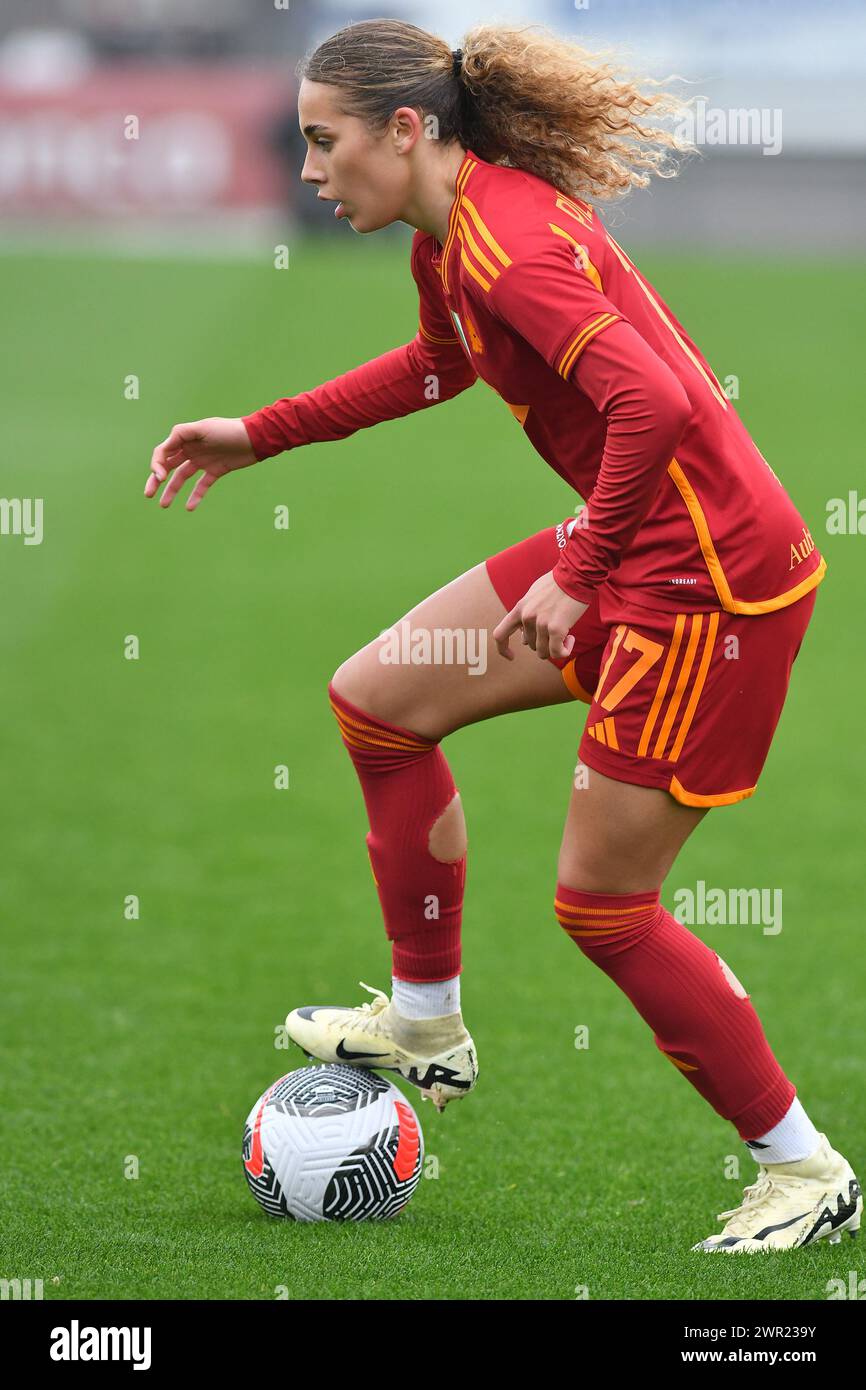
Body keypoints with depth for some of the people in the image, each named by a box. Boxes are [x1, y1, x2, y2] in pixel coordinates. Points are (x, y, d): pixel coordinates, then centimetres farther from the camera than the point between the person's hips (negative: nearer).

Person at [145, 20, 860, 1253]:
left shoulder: (510, 244, -23)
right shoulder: (450, 232, 8)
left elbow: (654, 405, -34)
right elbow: (442, 363, 30)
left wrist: (579, 578, -26)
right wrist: (258, 436, 29)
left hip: (712, 573, -10)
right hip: (629, 547, 10)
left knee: (599, 903, -3)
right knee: (378, 701, 16)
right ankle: (427, 1026, 30)